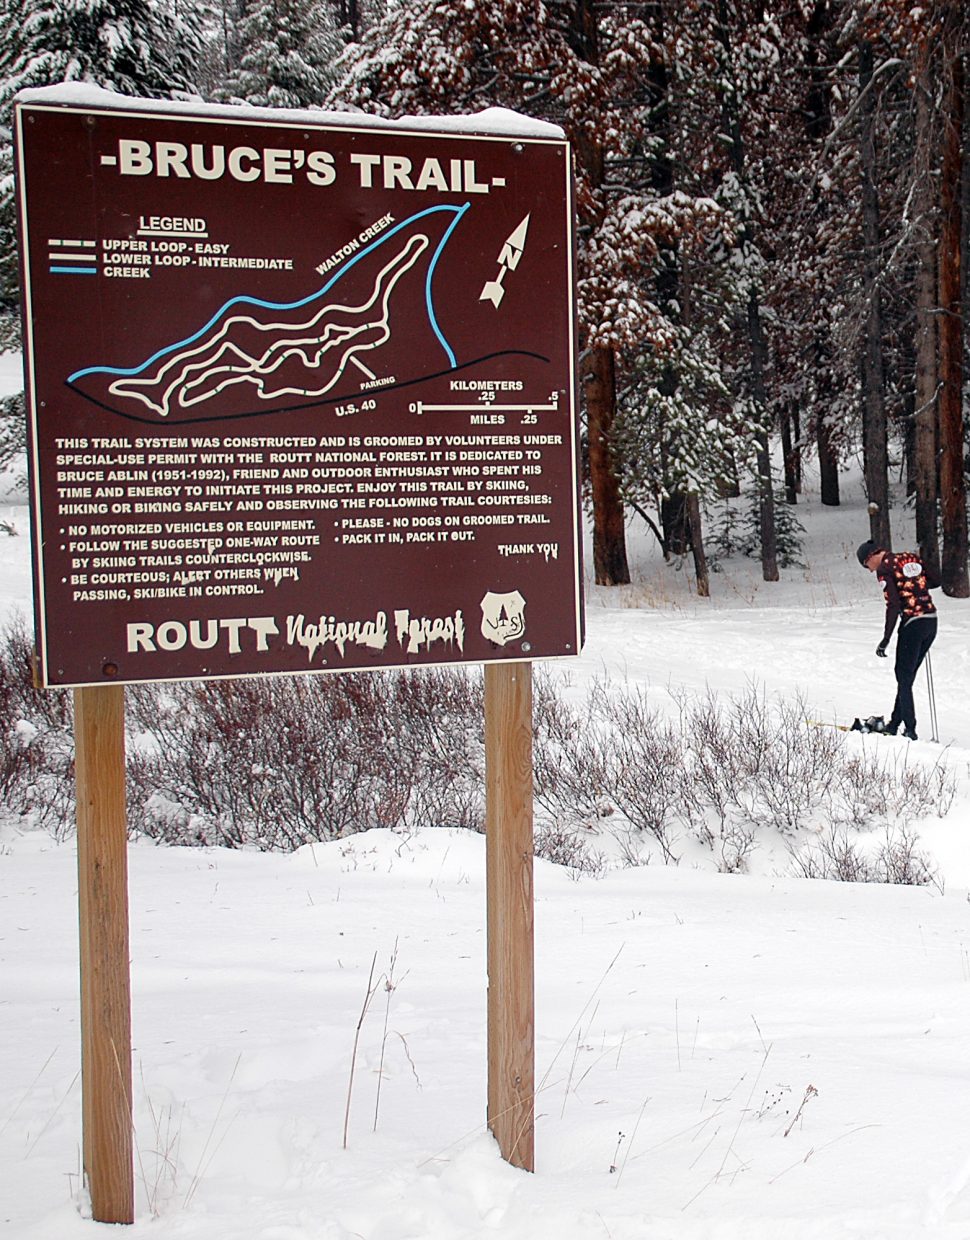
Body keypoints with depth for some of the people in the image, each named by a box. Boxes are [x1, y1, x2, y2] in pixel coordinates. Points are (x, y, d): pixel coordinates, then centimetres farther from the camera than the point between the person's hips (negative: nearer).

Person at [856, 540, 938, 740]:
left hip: (912, 623, -7)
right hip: (932, 620, 7)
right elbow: (936, 581, 15)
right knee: (907, 675, 16)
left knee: (904, 678, 2)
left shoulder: (884, 568, -8)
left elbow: (893, 605, -15)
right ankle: (895, 723, 21)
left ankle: (910, 730, -2)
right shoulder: (911, 557, 12)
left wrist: (886, 639, -14)